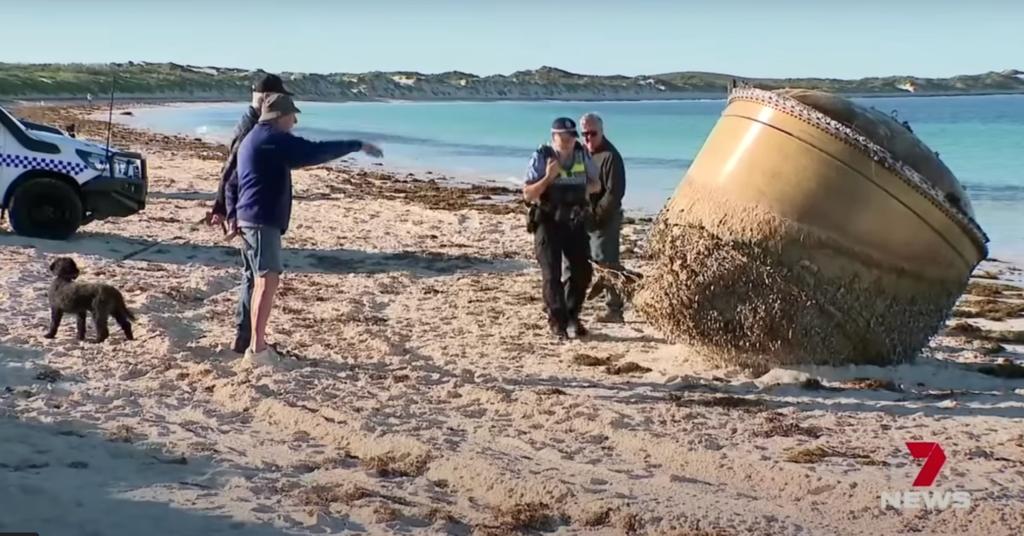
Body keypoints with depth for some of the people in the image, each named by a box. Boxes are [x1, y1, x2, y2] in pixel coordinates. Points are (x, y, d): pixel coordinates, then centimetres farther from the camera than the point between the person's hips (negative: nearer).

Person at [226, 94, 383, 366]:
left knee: (261, 281, 14)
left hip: (249, 219, 11)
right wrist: (357, 146, -14)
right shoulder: (273, 139, -12)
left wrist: (234, 215, 19)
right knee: (268, 280, -12)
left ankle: (257, 343, 19)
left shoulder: (253, 139, 21)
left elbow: (231, 184, 25)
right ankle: (257, 348, -15)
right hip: (263, 220, -11)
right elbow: (315, 152, -20)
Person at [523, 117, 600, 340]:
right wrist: (548, 178, -24)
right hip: (548, 221, -4)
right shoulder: (541, 158, -11)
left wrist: (582, 188, -6)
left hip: (575, 221, 4)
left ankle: (571, 317, 23)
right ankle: (558, 322, 3)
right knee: (552, 274, -5)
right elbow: (528, 194, -11)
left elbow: (595, 184, 15)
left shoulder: (582, 155, 1)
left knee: (582, 270, 6)